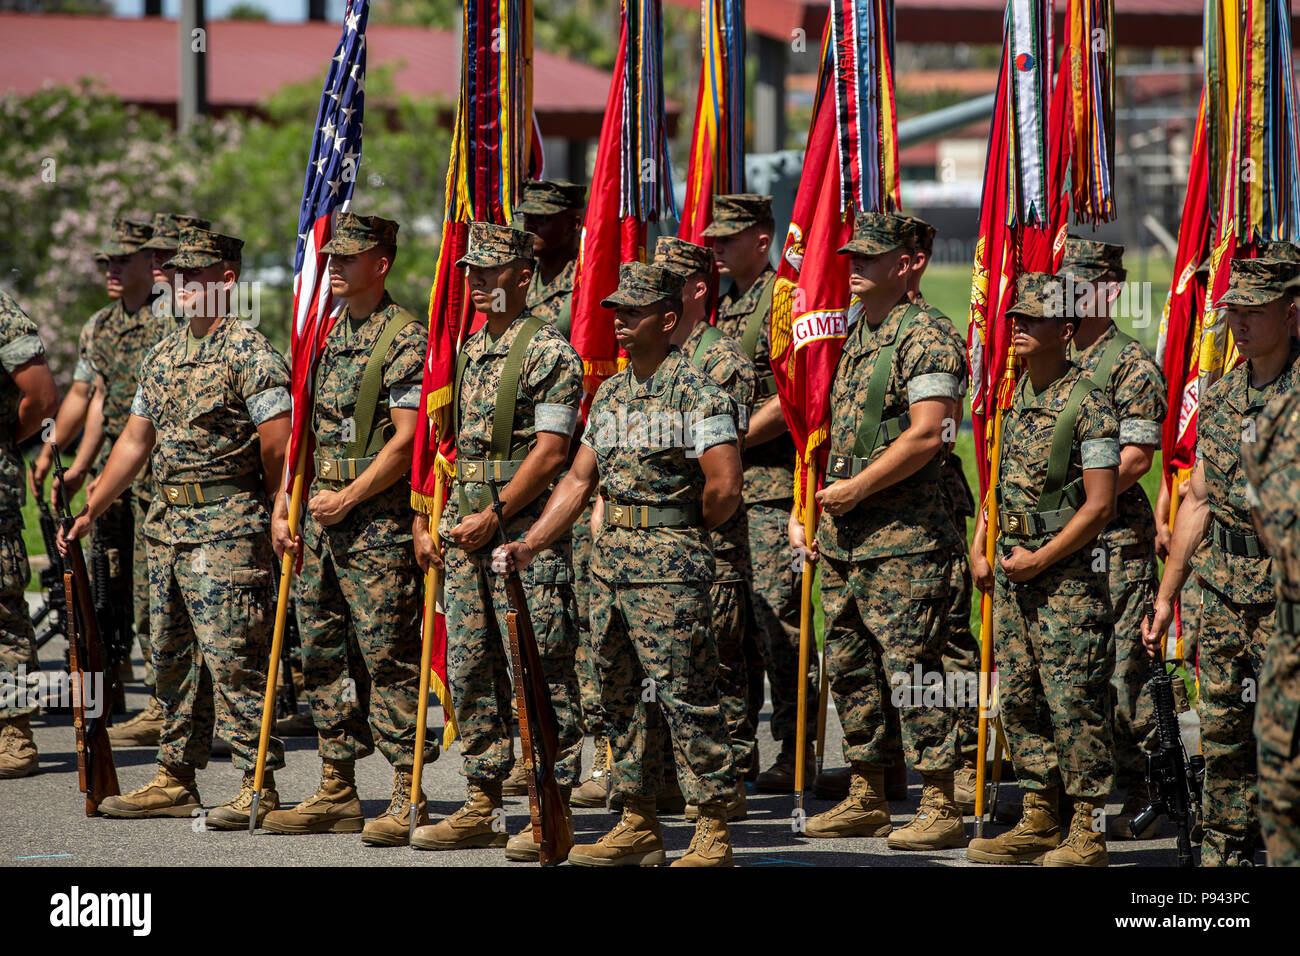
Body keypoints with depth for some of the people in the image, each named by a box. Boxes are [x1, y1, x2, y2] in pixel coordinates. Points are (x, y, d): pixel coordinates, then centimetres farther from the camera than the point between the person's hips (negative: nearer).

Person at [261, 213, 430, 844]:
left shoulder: (405, 340, -10)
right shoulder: (328, 337, 15)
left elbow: (407, 441, -15)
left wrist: (349, 498, -15)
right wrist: (284, 507, 12)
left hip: (378, 525, -8)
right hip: (321, 525, 9)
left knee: (388, 660, -8)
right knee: (322, 656, 10)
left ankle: (408, 800, -5)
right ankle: (336, 794, 17)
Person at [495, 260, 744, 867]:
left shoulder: (695, 393, -10)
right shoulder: (610, 394, 15)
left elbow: (723, 488, -15)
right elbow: (579, 480, 18)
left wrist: (683, 538, 0)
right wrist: (530, 544, 10)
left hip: (670, 567, -8)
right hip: (609, 559, 9)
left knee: (685, 696, -9)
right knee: (620, 696, 11)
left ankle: (713, 833, -6)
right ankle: (638, 826, 19)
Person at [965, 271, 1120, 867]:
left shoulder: (1088, 404, -12)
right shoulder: (1015, 398, 12)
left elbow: (1098, 505, -15)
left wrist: (1039, 560, -14)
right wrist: (979, 549, 10)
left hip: (1069, 573, -8)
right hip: (1014, 572, 8)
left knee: (1074, 704, -7)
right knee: (1018, 699, 10)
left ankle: (1088, 834, -3)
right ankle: (1038, 823, 18)